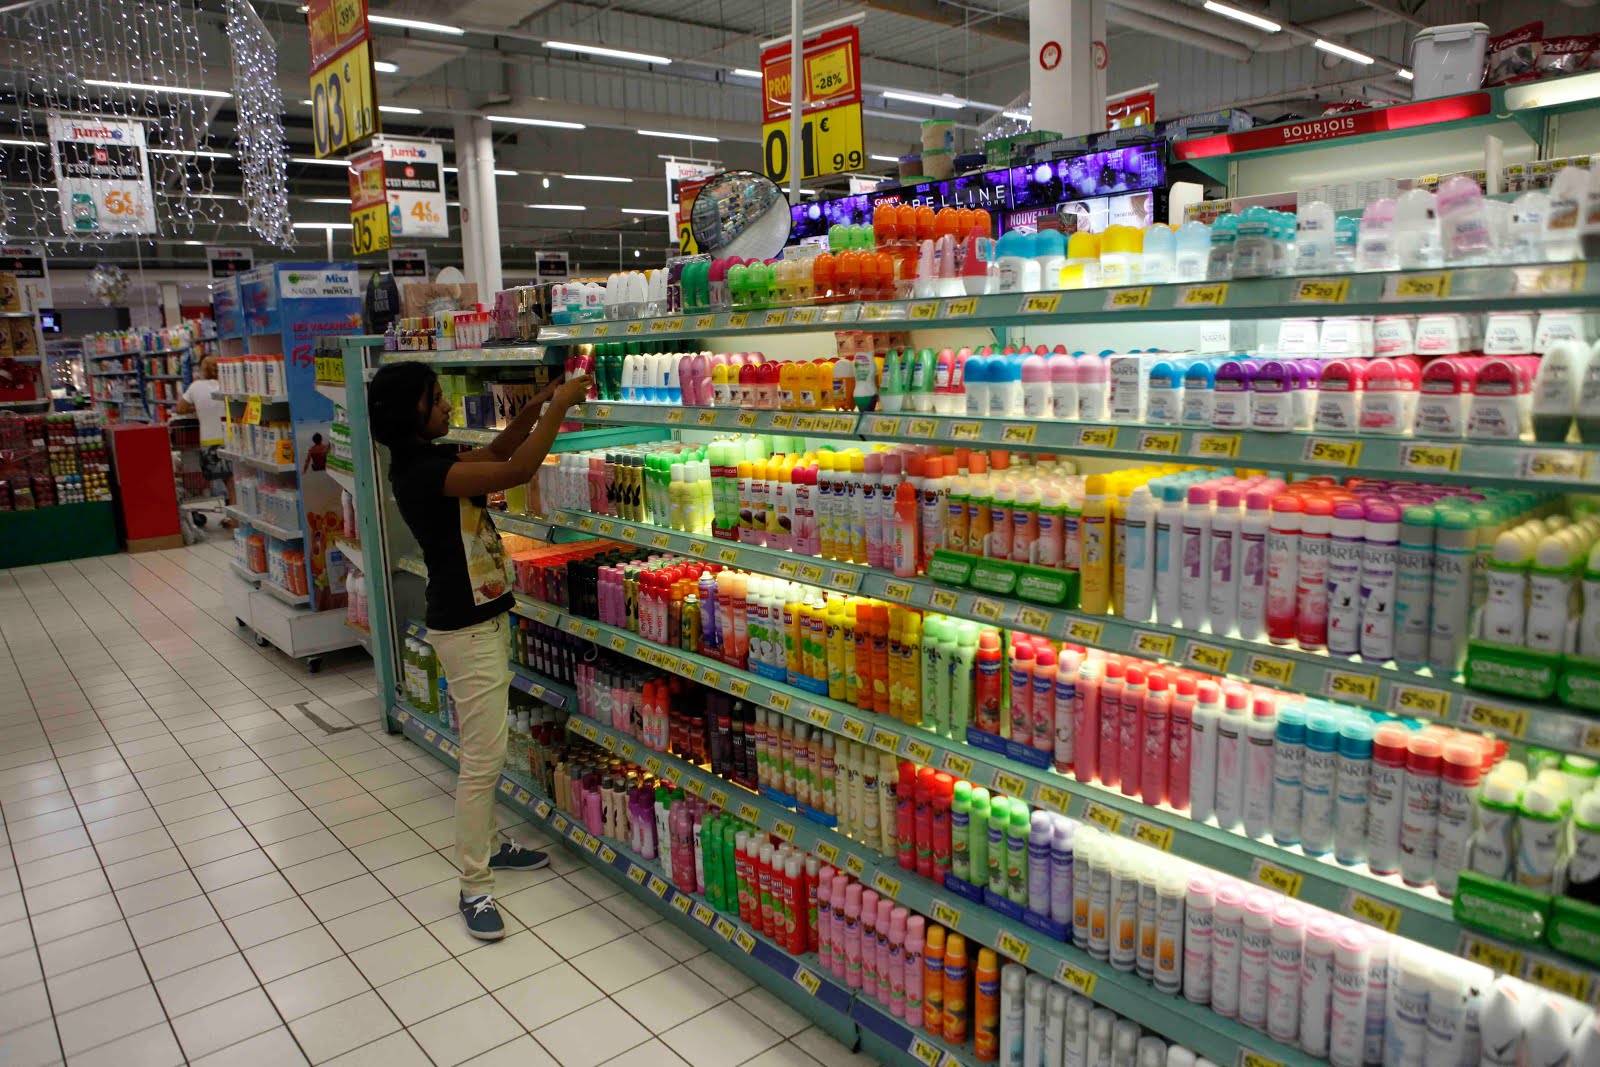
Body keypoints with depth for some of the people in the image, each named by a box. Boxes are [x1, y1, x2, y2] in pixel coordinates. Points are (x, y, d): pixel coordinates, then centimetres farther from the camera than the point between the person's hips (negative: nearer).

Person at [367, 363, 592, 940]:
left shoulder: (432, 457, 8)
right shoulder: (421, 469, -23)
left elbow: (494, 452, 17)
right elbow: (517, 470, -29)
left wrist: (540, 403, 3)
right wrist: (560, 406, -19)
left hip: (485, 618, 10)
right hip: (466, 630, -10)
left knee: (485, 749, 21)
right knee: (483, 758, -4)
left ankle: (485, 844, 36)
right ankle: (475, 888, 7)